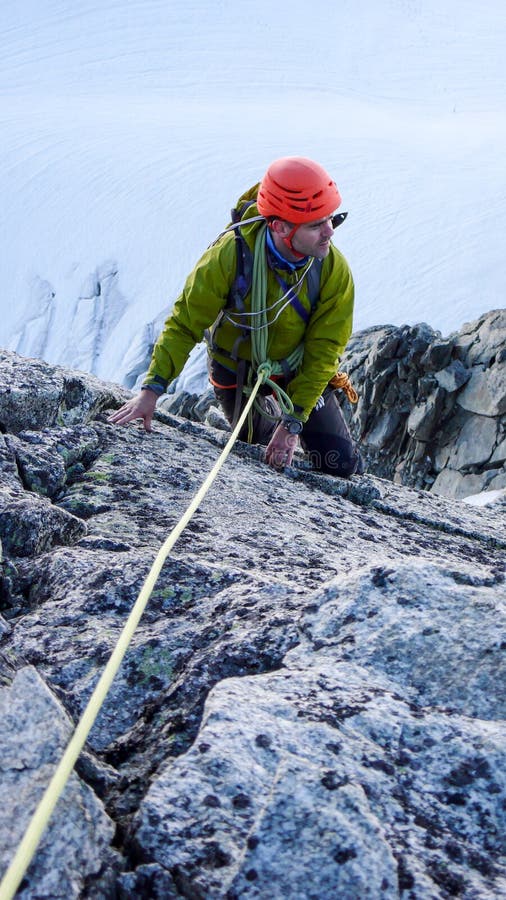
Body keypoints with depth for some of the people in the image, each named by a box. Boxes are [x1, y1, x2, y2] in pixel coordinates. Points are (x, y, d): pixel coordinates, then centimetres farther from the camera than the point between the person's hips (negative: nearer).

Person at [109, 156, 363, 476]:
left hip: (297, 370, 1)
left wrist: (293, 423, -24)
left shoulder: (335, 271, -26)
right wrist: (154, 387, -28)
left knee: (342, 464, -3)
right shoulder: (231, 253, -30)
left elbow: (323, 352, -20)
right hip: (237, 367, -1)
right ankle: (262, 414, 44)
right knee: (261, 458, 11)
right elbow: (185, 324, -21)